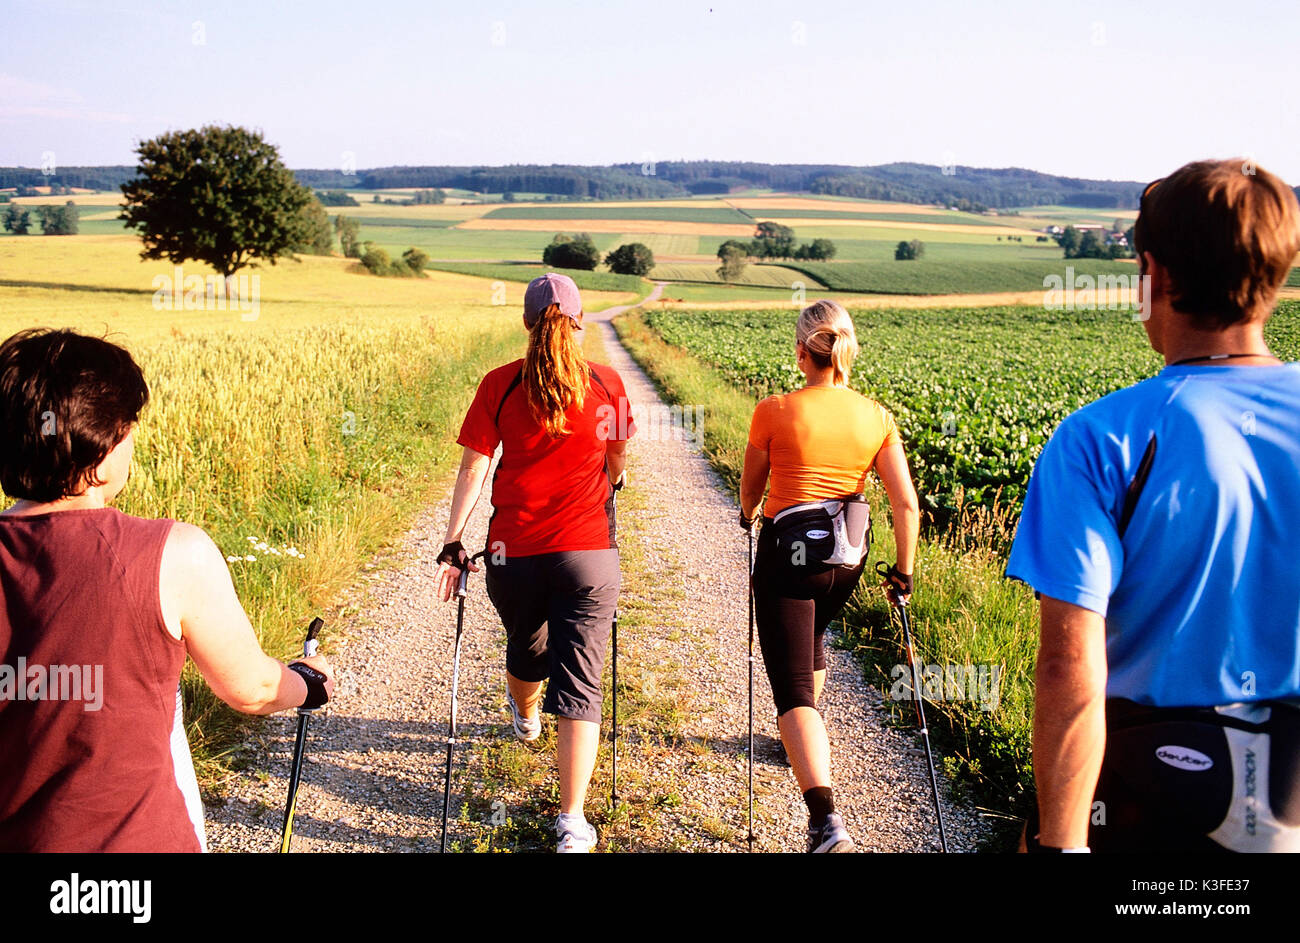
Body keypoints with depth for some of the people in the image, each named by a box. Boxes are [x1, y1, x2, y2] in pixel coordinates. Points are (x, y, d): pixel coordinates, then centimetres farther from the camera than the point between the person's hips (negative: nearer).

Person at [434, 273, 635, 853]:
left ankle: (525, 718, 60)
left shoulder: (499, 385, -4)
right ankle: (572, 823, -1)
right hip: (588, 551, -1)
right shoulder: (607, 385, -1)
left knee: (525, 647, 28)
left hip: (514, 551, 1)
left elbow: (473, 468, -6)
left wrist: (453, 544, -1)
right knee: (579, 684, 1)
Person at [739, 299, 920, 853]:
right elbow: (906, 504, -4)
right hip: (846, 557, 5)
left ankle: (826, 818, -18)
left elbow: (750, 488, 6)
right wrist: (904, 570, 8)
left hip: (787, 553, -5)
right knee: (812, 638, 34)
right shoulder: (877, 417, -1)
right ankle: (806, 740, 53)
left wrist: (749, 516, 28)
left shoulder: (773, 411, -9)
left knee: (791, 687, -4)